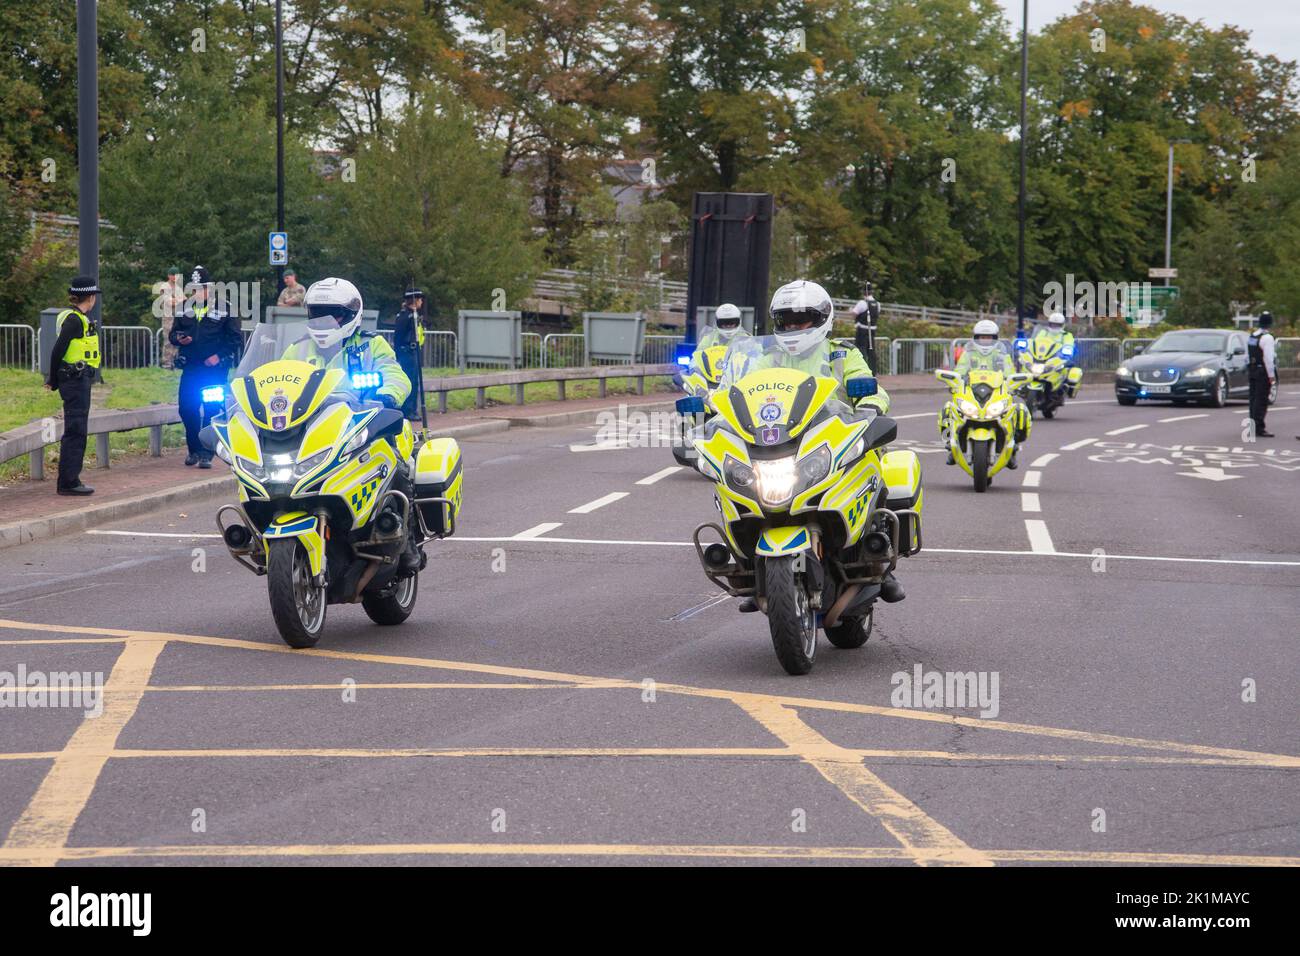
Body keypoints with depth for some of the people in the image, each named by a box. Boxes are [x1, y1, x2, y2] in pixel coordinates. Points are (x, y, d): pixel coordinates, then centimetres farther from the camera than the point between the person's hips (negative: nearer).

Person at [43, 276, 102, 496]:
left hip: (79, 380, 10)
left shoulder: (78, 318, 15)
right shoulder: (74, 319, -15)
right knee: (75, 431, -7)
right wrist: (54, 380, -7)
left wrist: (54, 380, 15)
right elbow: (58, 351, -17)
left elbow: (59, 350, 17)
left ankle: (70, 480, 19)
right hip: (76, 379, -10)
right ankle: (68, 482, -6)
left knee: (77, 432, 13)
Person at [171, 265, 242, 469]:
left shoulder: (224, 308, -1)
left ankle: (206, 453, 1)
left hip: (215, 367, -4)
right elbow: (173, 333, 17)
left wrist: (219, 356, -13)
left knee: (211, 410, -4)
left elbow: (235, 338, -2)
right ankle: (193, 449, 17)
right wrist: (179, 338, -7)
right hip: (190, 366, 4)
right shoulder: (185, 308, 11)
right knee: (186, 408, 1)